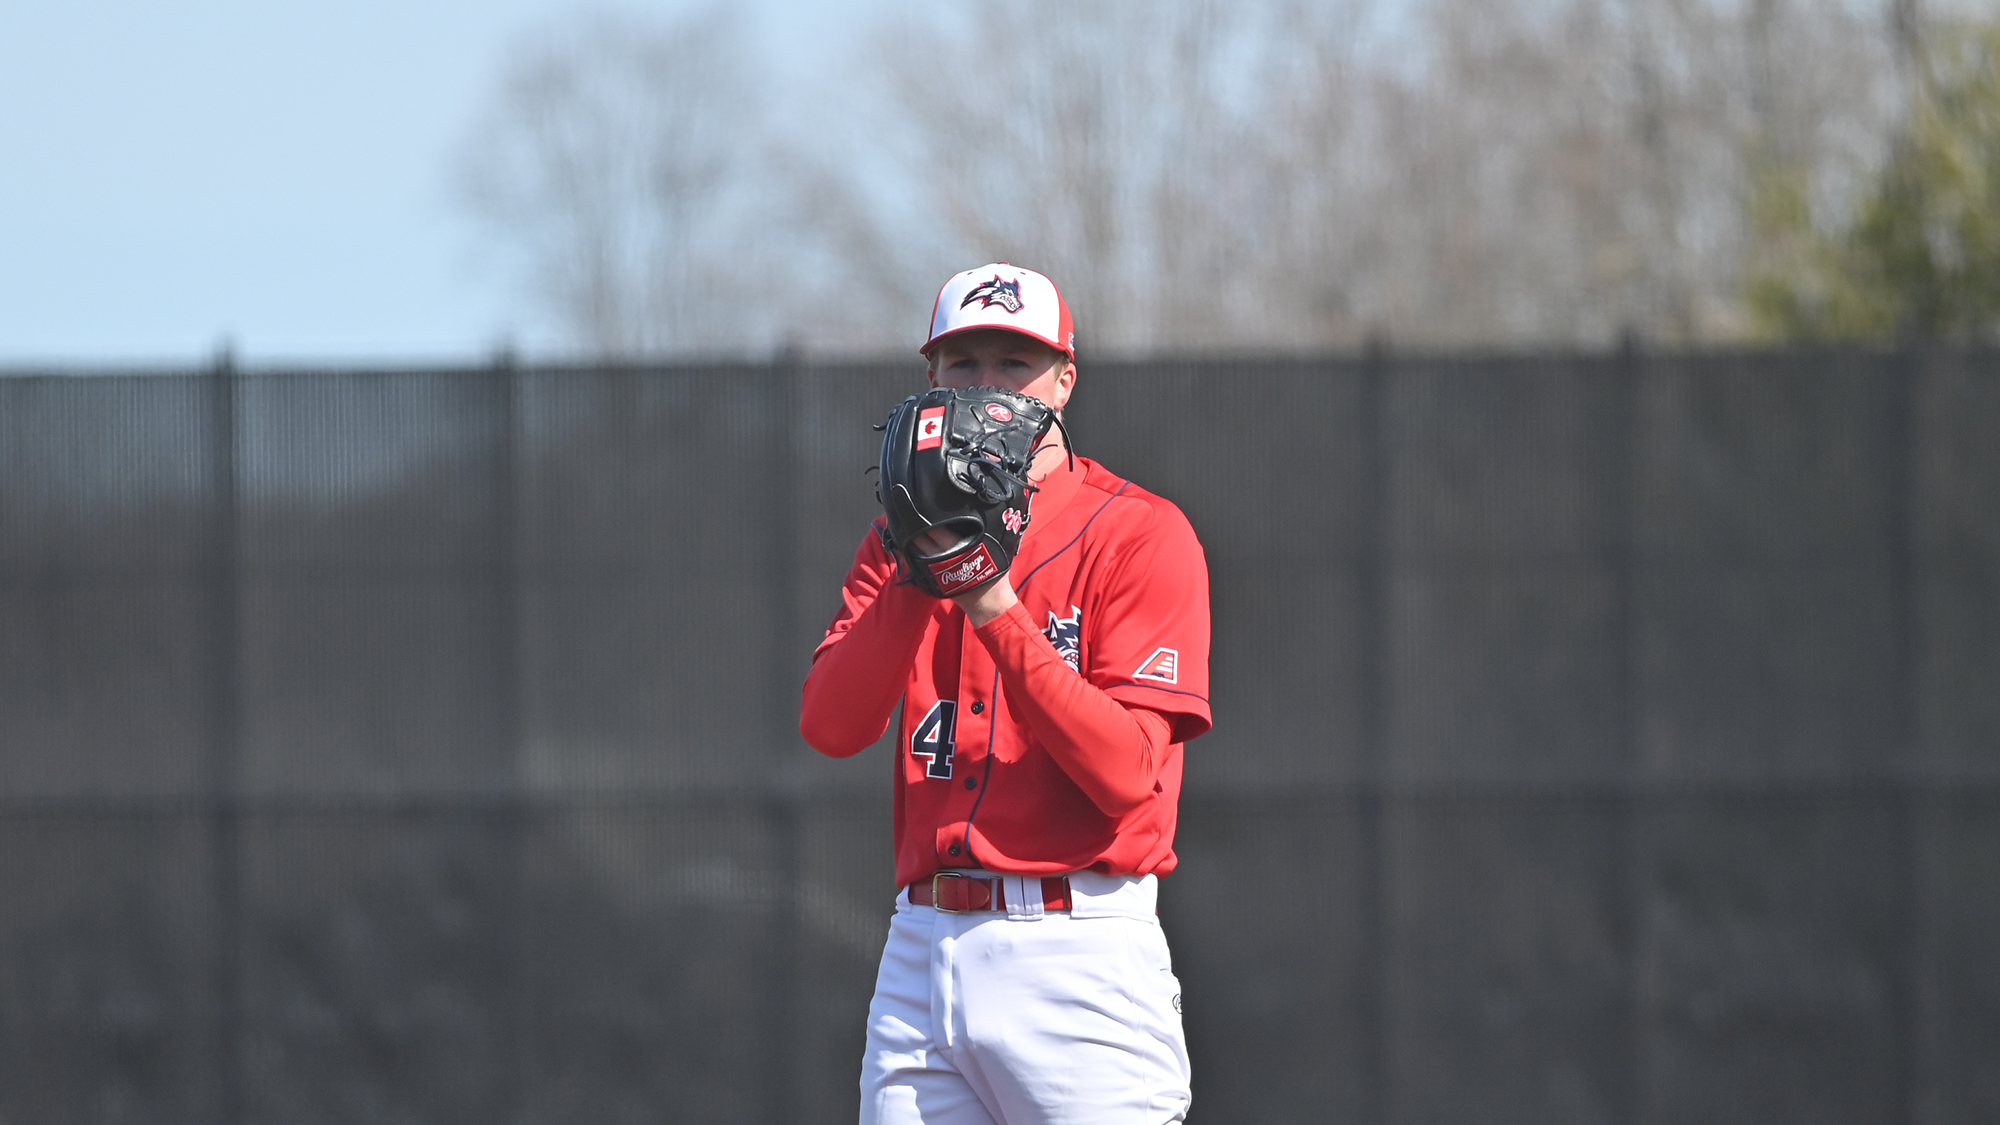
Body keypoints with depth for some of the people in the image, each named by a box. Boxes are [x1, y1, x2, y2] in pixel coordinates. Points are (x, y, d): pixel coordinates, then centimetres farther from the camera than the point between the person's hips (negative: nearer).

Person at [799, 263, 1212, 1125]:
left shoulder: (1139, 535, -2)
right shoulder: (904, 541, 14)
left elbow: (1126, 772, -14)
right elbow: (830, 726, -1)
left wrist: (997, 611, -19)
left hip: (1080, 955, -5)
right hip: (922, 949, 5)